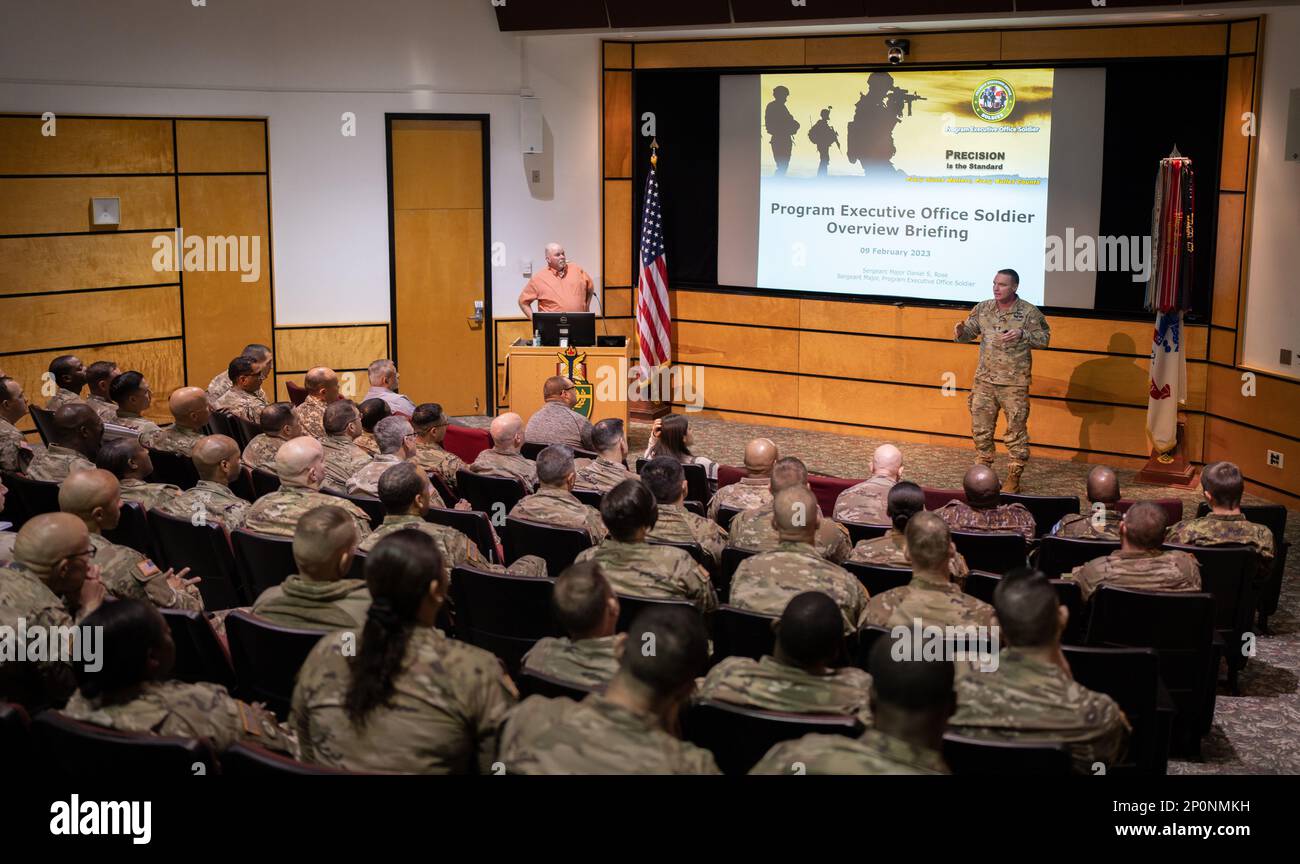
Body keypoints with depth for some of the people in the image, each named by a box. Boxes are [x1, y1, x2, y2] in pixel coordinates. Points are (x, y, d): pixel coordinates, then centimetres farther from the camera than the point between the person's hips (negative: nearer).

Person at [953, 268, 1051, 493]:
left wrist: (1022, 335, -21)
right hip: (984, 381, 4)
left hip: (1015, 384, -4)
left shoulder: (1029, 312, -7)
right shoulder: (983, 308, 4)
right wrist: (960, 331, -12)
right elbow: (969, 333, 11)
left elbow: (1045, 338, -4)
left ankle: (1014, 477, 11)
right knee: (980, 428, 11)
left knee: (1016, 430, 1)